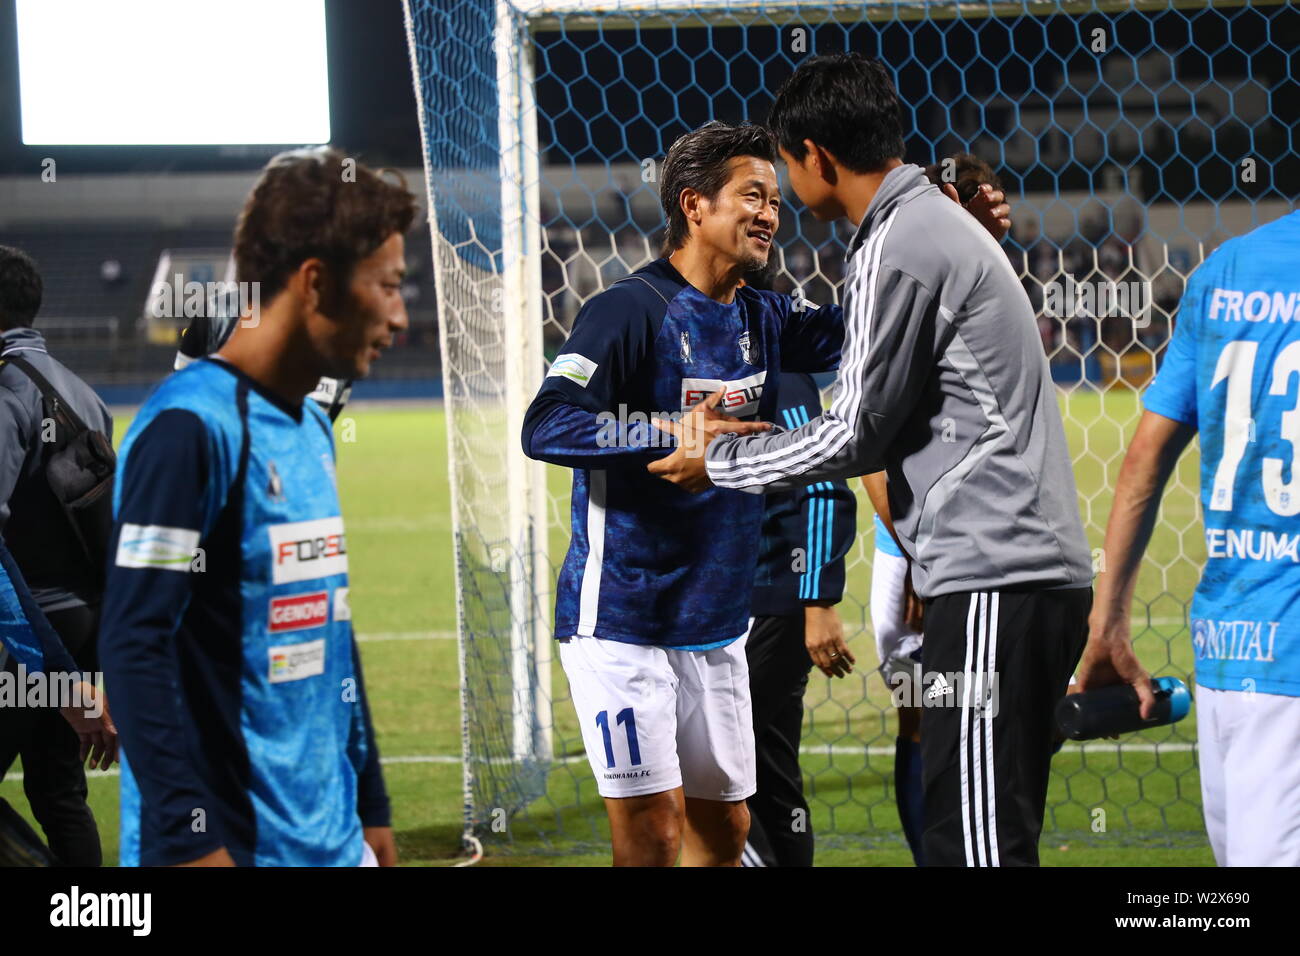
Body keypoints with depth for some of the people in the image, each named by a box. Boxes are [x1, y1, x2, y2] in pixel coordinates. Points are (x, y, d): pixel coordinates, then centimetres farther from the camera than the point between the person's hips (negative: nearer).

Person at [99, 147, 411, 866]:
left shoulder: (311, 430, 15)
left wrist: (369, 808, 21)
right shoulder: (190, 427, -13)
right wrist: (190, 840, -21)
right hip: (231, 846, -8)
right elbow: (135, 645, -18)